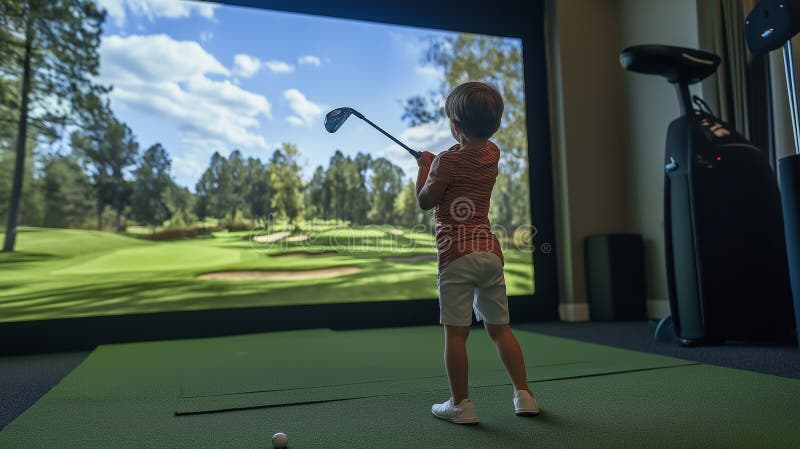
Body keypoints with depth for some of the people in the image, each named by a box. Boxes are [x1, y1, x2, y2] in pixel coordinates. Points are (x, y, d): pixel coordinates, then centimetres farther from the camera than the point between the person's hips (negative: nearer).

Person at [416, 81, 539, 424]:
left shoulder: (447, 161, -9)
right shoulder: (492, 153, 10)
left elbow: (425, 201, 1)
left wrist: (424, 167, 13)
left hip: (457, 255, -7)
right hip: (490, 252, 7)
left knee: (456, 333, 1)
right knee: (500, 328, 15)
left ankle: (460, 404, 9)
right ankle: (524, 395, 19)